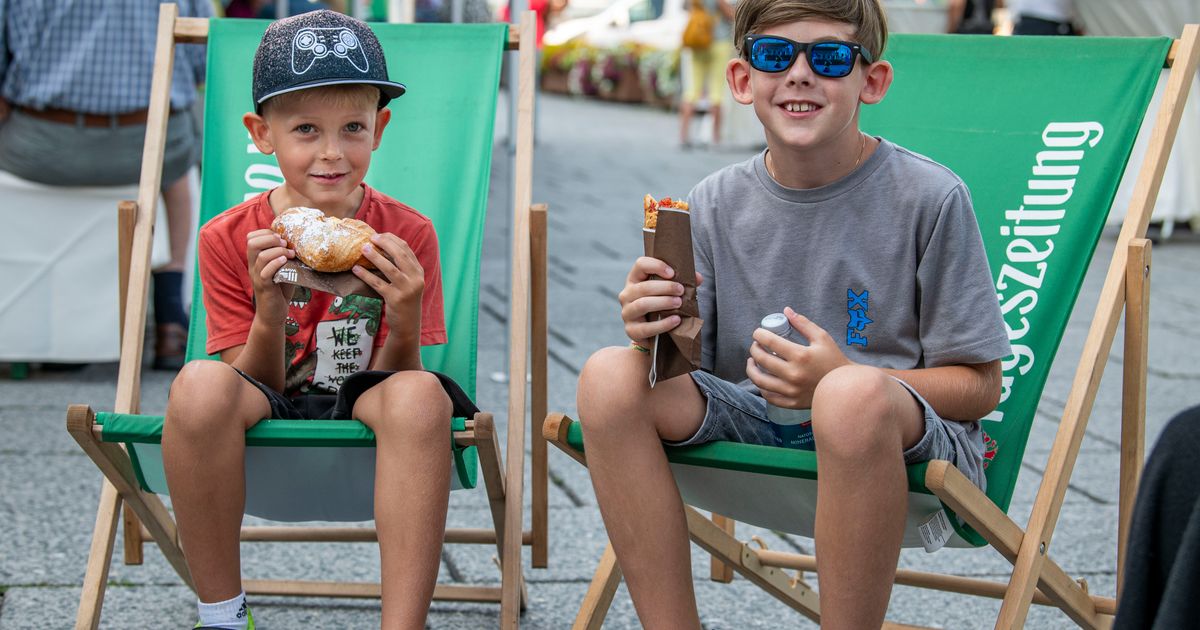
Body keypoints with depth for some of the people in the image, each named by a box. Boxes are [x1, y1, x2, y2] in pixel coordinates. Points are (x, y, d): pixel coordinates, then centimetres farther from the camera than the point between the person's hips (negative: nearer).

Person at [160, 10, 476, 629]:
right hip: (271, 411, 1)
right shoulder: (228, 240, -4)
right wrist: (270, 312, -23)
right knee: (200, 383, -33)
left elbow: (392, 380, -5)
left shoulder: (407, 235, -5)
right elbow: (253, 383, -4)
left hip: (360, 412, 0)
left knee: (420, 395, -35)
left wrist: (405, 324, -27)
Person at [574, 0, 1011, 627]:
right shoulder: (714, 203, 4)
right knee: (609, 376, -17)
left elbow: (979, 386, -5)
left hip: (910, 442, -4)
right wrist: (657, 343, -19)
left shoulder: (929, 196, -8)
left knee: (852, 396, -38)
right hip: (754, 426, 4)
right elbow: (688, 371, 6)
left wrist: (838, 380, -21)